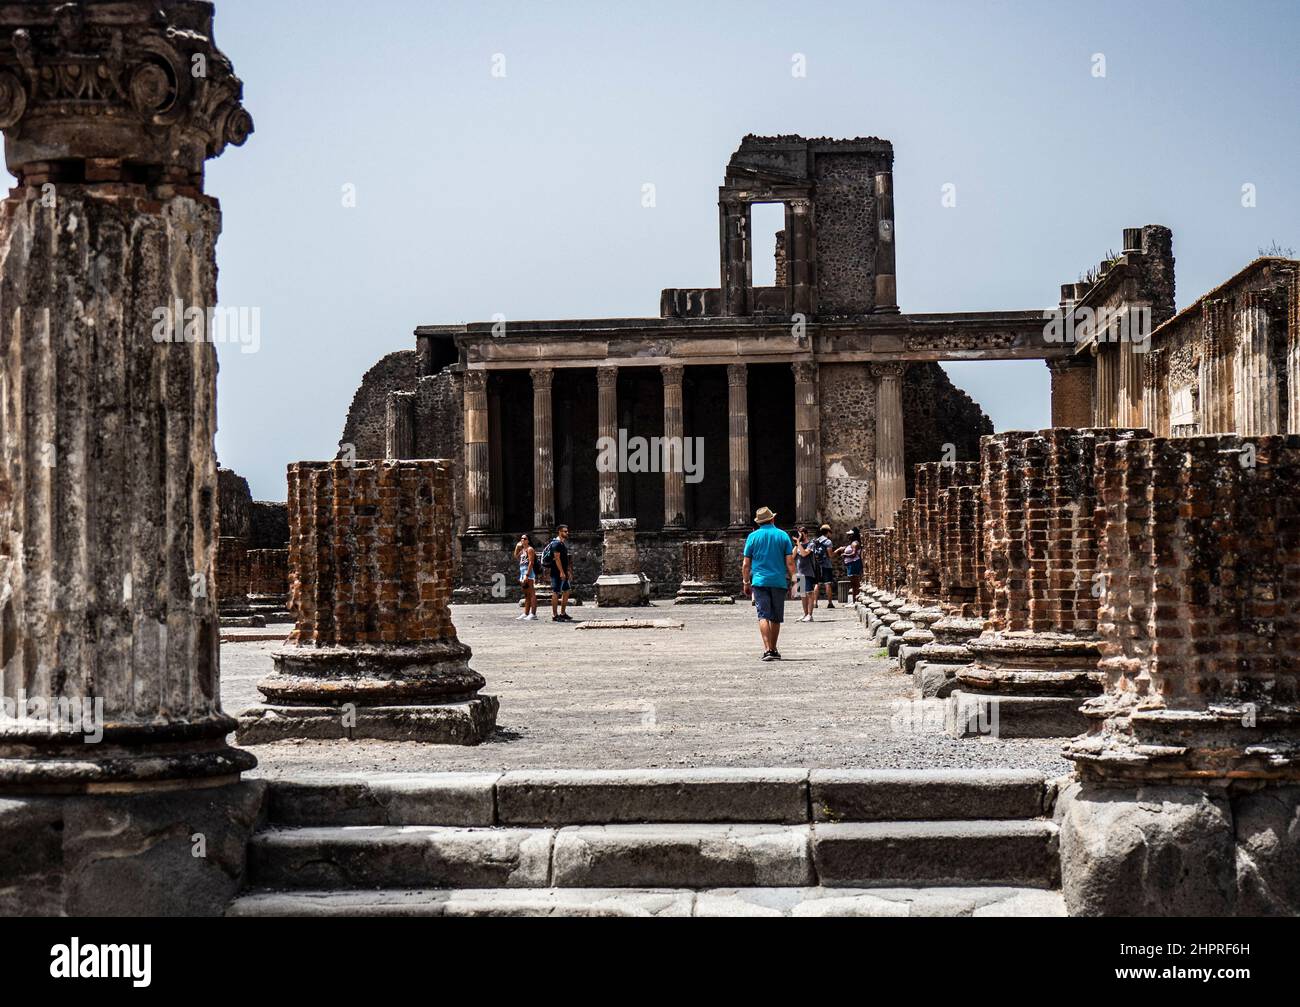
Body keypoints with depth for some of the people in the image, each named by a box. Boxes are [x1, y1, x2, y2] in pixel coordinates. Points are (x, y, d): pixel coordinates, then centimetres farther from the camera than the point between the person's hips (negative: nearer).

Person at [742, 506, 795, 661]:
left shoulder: (753, 536, 3)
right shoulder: (782, 535, 4)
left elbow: (746, 564, 3)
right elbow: (790, 562, 1)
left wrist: (746, 582, 13)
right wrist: (792, 582, 8)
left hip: (760, 581, -1)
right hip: (779, 581, 1)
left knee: (763, 615, -8)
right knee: (776, 618, 12)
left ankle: (768, 649, -22)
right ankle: (773, 650, 21)